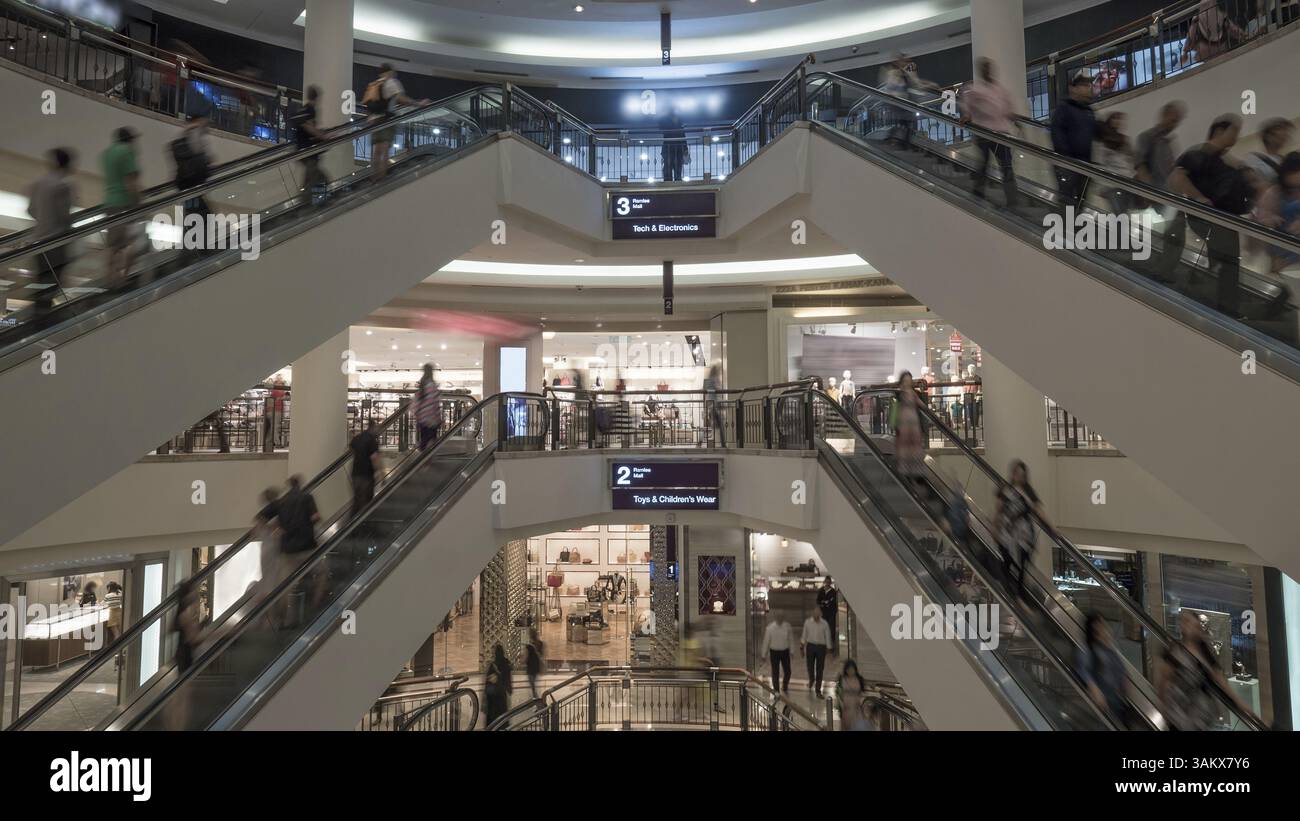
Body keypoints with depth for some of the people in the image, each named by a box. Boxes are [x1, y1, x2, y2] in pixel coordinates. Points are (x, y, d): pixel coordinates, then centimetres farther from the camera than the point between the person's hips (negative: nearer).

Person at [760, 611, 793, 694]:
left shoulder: (787, 626, -9)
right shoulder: (770, 628, -17)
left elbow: (790, 639, 2)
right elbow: (766, 641, -9)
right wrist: (763, 654, -4)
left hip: (785, 651, 2)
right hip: (774, 652, -2)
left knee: (787, 672, 7)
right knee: (775, 673, 6)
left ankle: (785, 688, 36)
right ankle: (776, 692, 24)